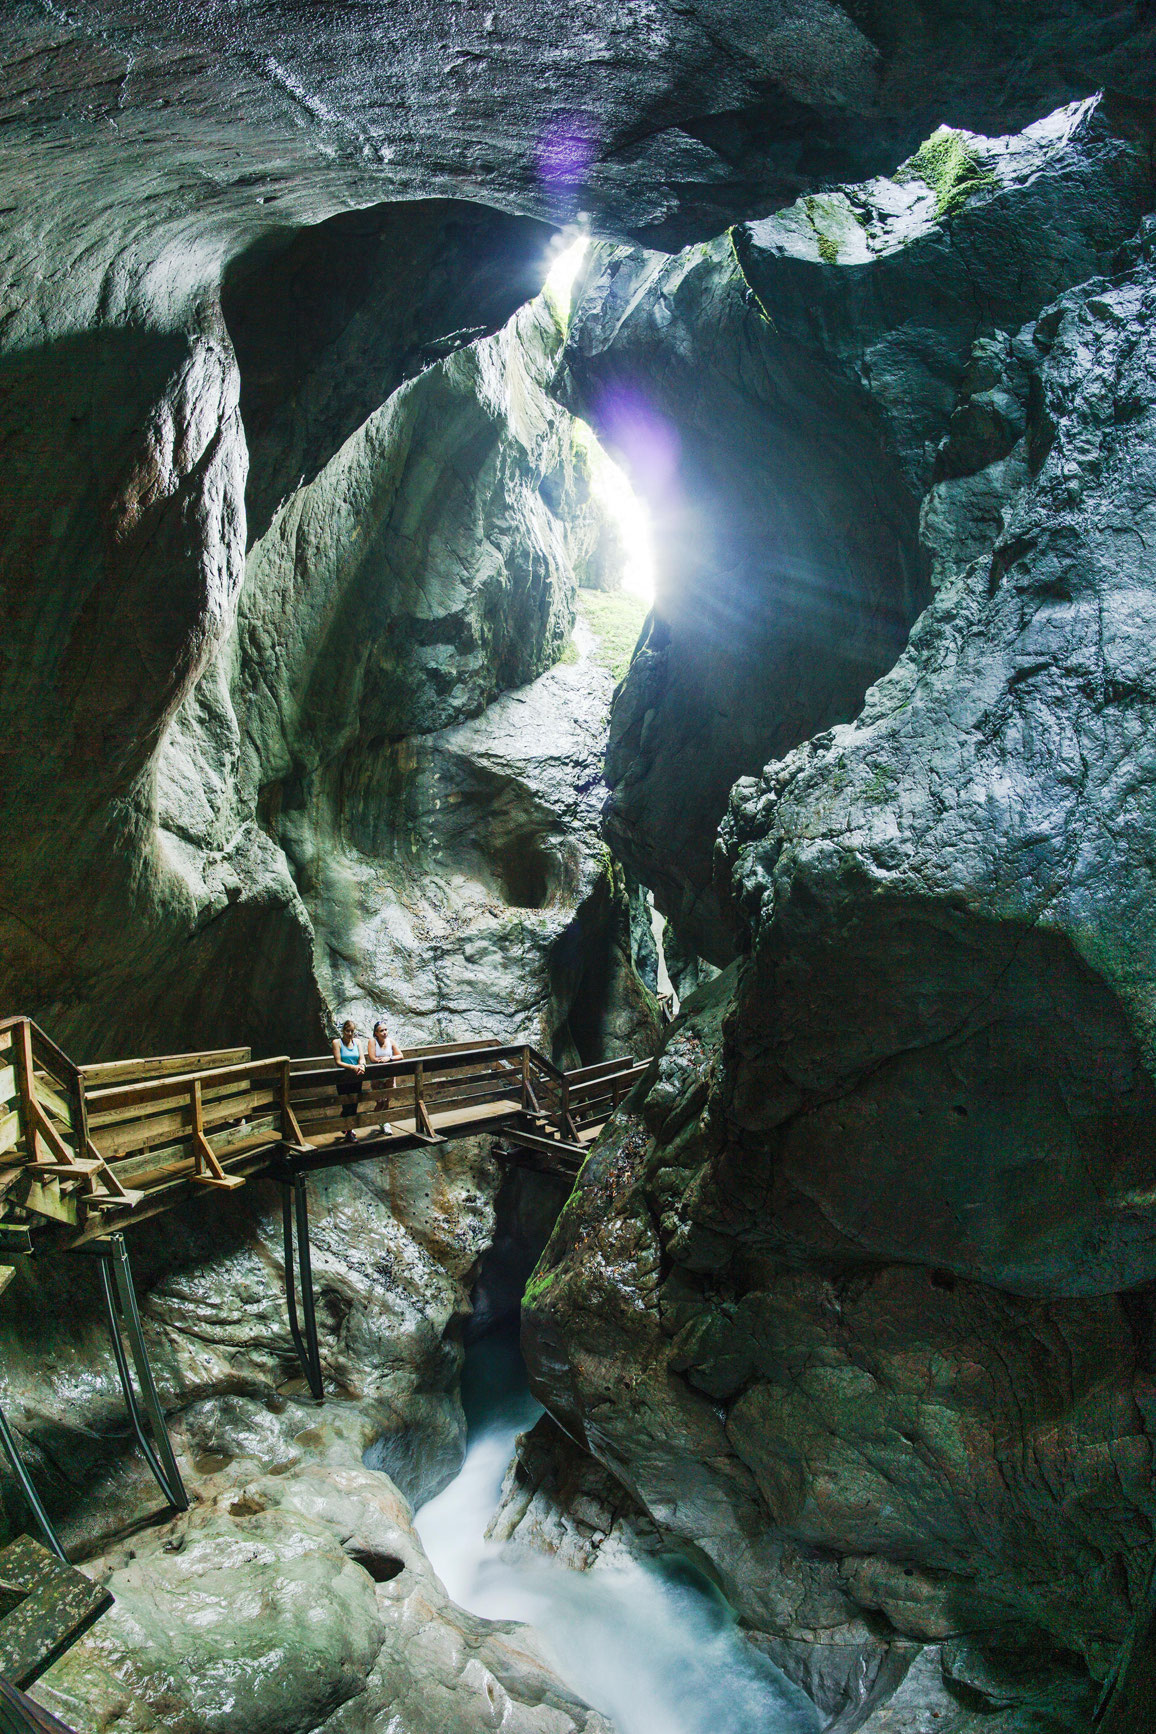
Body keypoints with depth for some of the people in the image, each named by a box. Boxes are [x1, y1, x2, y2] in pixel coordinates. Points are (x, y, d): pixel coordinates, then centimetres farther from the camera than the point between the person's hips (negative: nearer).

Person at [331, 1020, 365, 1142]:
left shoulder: (357, 1042, 10)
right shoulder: (337, 1042, -4)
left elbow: (361, 1058, 4)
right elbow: (338, 1062, -11)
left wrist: (361, 1065, -20)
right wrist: (353, 1067, -23)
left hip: (356, 1078, 4)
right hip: (343, 1079, -4)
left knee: (354, 1105, 7)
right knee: (347, 1106, -4)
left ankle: (349, 1128, 28)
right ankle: (348, 1133, 7)